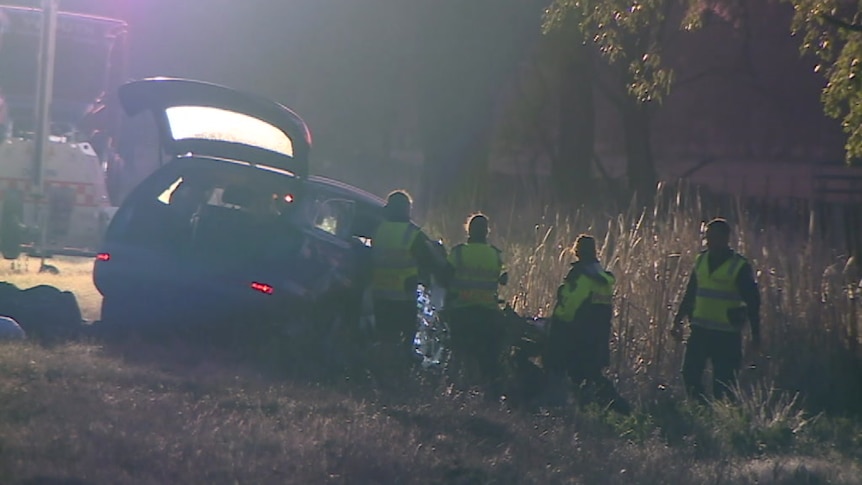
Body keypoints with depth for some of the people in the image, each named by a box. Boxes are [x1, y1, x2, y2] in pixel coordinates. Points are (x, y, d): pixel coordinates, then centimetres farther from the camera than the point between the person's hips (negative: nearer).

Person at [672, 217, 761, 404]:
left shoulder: (740, 266, -6)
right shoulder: (701, 260, 10)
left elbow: (752, 302, -3)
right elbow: (690, 294, 19)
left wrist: (755, 333, -5)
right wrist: (679, 320, 16)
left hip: (727, 334, -5)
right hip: (700, 329, 5)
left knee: (723, 381, -3)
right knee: (690, 373, 0)